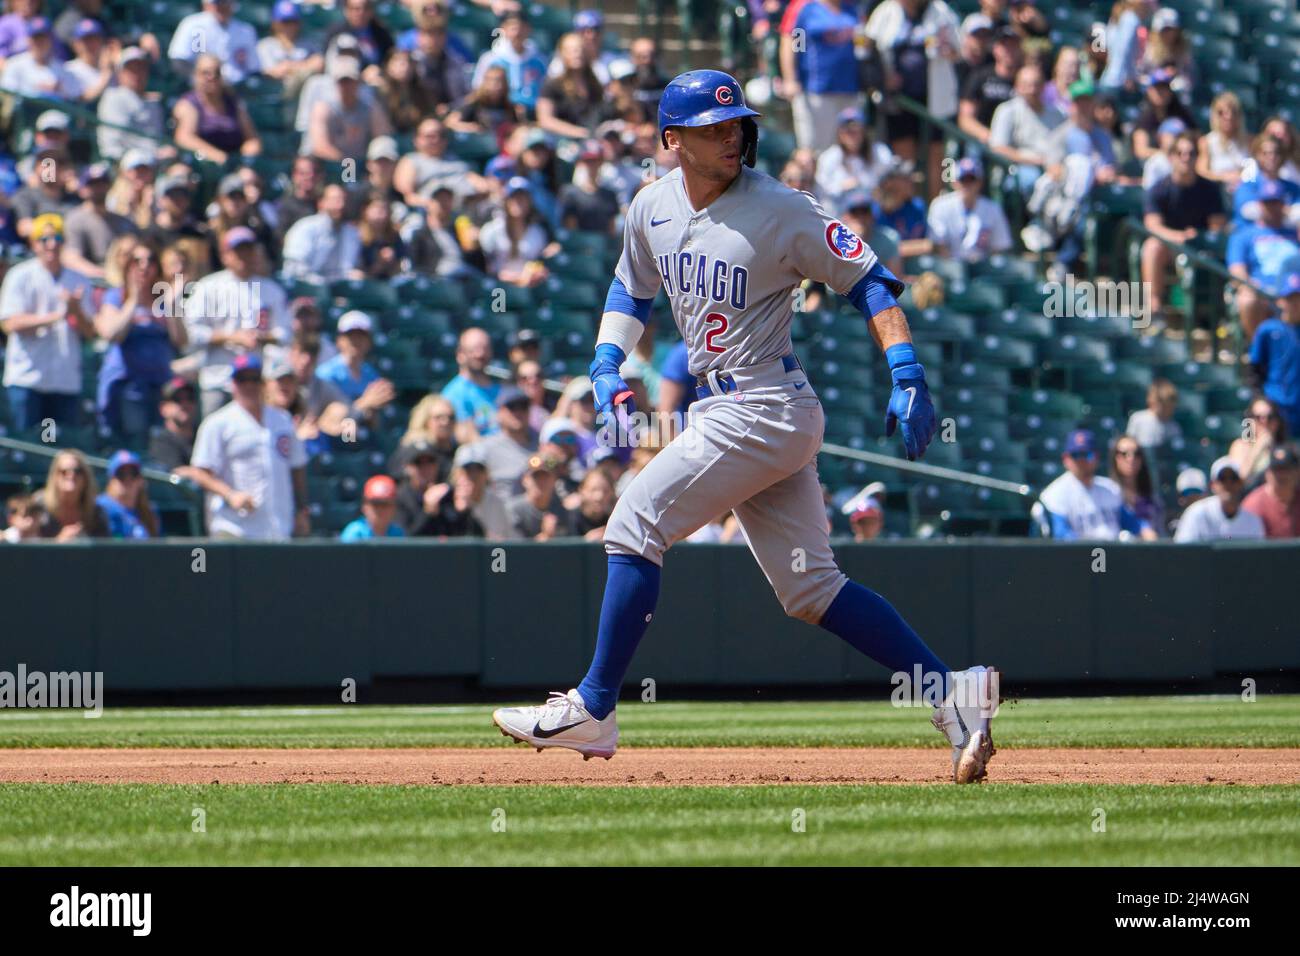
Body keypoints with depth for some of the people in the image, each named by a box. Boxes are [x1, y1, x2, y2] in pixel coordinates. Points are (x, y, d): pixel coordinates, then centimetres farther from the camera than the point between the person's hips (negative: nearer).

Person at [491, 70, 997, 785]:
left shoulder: (780, 211, -12)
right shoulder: (653, 208, 8)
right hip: (723, 409, 8)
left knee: (634, 526, -7)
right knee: (810, 588, 6)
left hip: (764, 410, -8)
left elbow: (868, 281, -10)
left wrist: (907, 377, -19)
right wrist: (607, 361, 9)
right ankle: (952, 693, 5)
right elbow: (632, 287, 26)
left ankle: (592, 710, 1)